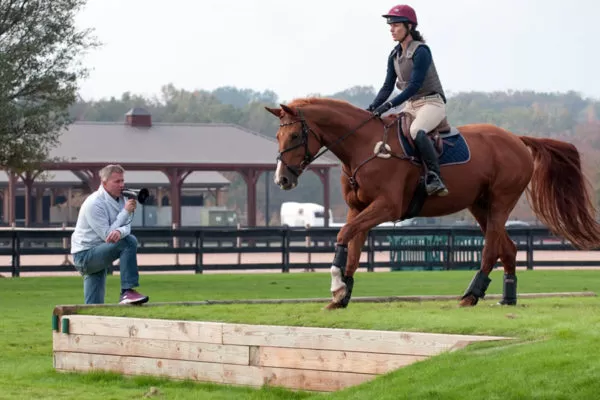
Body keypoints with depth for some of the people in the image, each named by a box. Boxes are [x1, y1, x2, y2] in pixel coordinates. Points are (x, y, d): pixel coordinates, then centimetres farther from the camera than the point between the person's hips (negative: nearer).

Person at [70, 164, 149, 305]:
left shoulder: (120, 199, 7)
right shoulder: (94, 203, -18)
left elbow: (126, 228, -4)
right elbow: (107, 235, -22)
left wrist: (119, 232, -30)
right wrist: (126, 212, -21)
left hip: (98, 254, 9)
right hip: (85, 255, -9)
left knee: (94, 306, 9)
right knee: (128, 241, -26)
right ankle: (128, 291, -28)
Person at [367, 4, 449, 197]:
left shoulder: (421, 51, -16)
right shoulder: (395, 55, 9)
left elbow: (414, 85, -22)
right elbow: (388, 86, 11)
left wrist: (389, 105, -28)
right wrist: (372, 107, -5)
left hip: (431, 102, -9)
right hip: (411, 105, 9)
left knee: (416, 131, -37)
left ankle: (434, 177, -38)